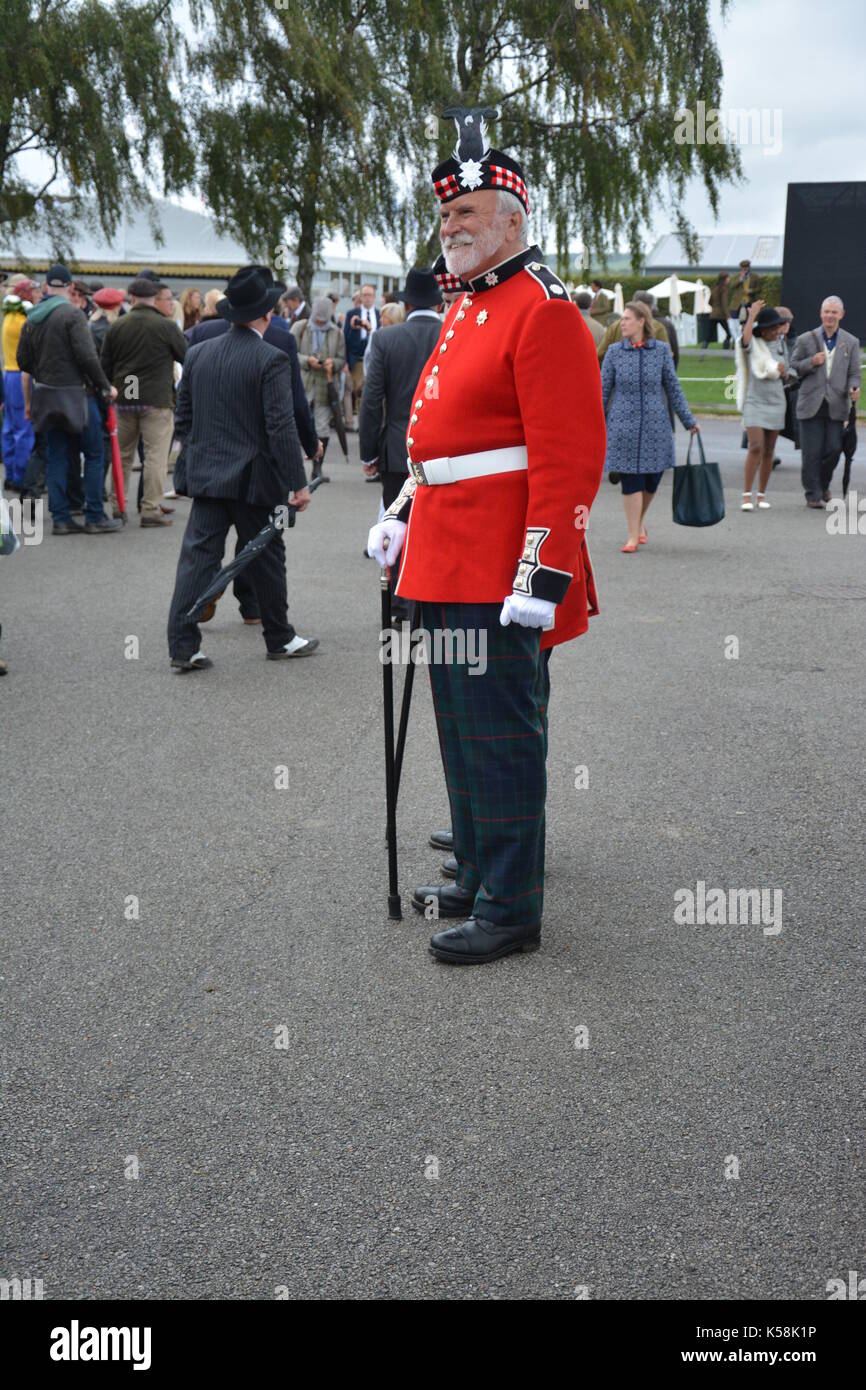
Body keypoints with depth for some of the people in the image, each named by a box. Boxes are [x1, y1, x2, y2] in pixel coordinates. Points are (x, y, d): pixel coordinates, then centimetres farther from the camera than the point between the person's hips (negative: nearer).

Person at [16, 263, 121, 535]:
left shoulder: (32, 319, 8)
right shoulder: (72, 314, -12)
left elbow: (23, 360, 12)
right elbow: (87, 356, -18)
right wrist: (106, 386, -8)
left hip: (47, 396, 6)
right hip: (75, 393, -6)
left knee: (56, 458, 9)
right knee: (93, 455, 3)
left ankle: (60, 518, 8)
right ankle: (95, 517, 2)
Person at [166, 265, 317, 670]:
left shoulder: (197, 353, 5)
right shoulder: (270, 360, -12)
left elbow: (182, 418, 10)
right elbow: (281, 427, -15)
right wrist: (298, 482, -12)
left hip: (204, 474, 4)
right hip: (252, 477, -4)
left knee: (198, 555, 3)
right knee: (266, 559, 9)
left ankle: (183, 645, -2)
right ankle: (280, 639, 23)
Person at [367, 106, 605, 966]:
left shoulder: (543, 310, -12)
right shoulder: (465, 310, 17)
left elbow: (568, 460, -19)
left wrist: (543, 576, -24)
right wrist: (402, 517, 20)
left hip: (499, 574, -9)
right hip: (444, 563, 10)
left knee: (500, 738, -3)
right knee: (462, 732, 16)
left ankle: (511, 910, 8)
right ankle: (478, 877, 29)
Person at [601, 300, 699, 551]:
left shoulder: (661, 350, 2)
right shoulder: (614, 352, 1)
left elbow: (673, 388, 7)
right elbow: (604, 390, 5)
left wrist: (688, 420, 7)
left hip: (655, 425, 1)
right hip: (624, 425, -1)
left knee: (651, 481, 7)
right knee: (631, 481, -3)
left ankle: (639, 521, 33)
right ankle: (633, 535, 6)